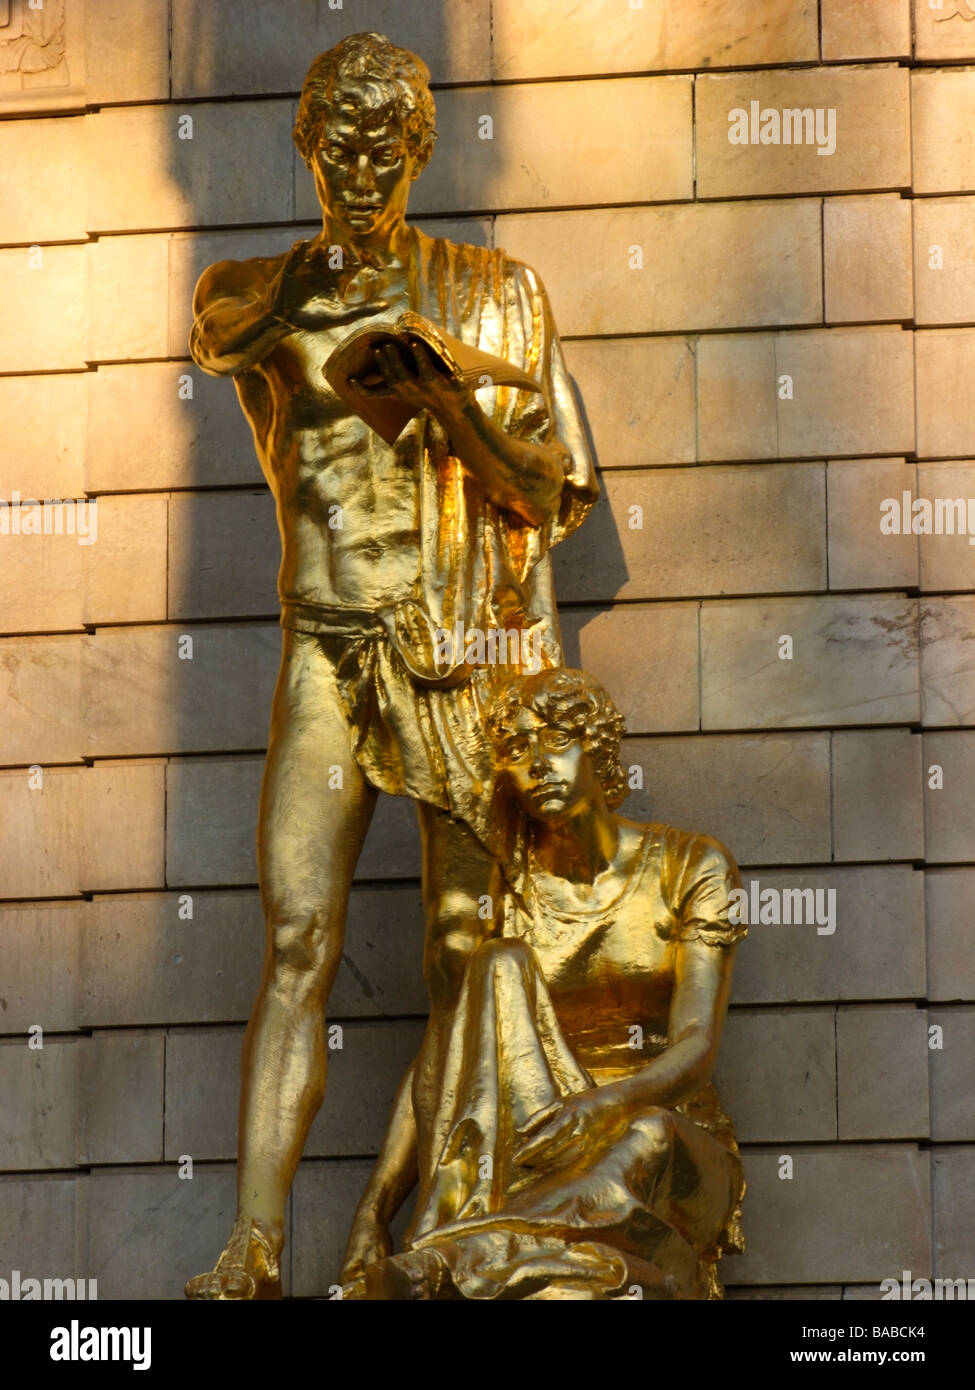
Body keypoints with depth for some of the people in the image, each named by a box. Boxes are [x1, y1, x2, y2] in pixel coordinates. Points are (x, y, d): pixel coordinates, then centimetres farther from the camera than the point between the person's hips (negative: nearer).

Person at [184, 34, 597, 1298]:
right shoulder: (256, 304, 11)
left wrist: (451, 405, -14)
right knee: (298, 941, -12)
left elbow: (550, 490, 6)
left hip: (465, 657, -1)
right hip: (330, 656, 1)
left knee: (464, 956, -5)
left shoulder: (490, 294, 7)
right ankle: (255, 1245, -18)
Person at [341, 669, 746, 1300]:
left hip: (679, 1154, -1)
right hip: (540, 1147, 1)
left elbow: (696, 1048, -11)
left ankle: (433, 1261, -57)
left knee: (646, 1137, -40)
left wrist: (604, 1105, -34)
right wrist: (374, 1209, -21)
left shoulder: (692, 867, 1)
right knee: (503, 960, -24)